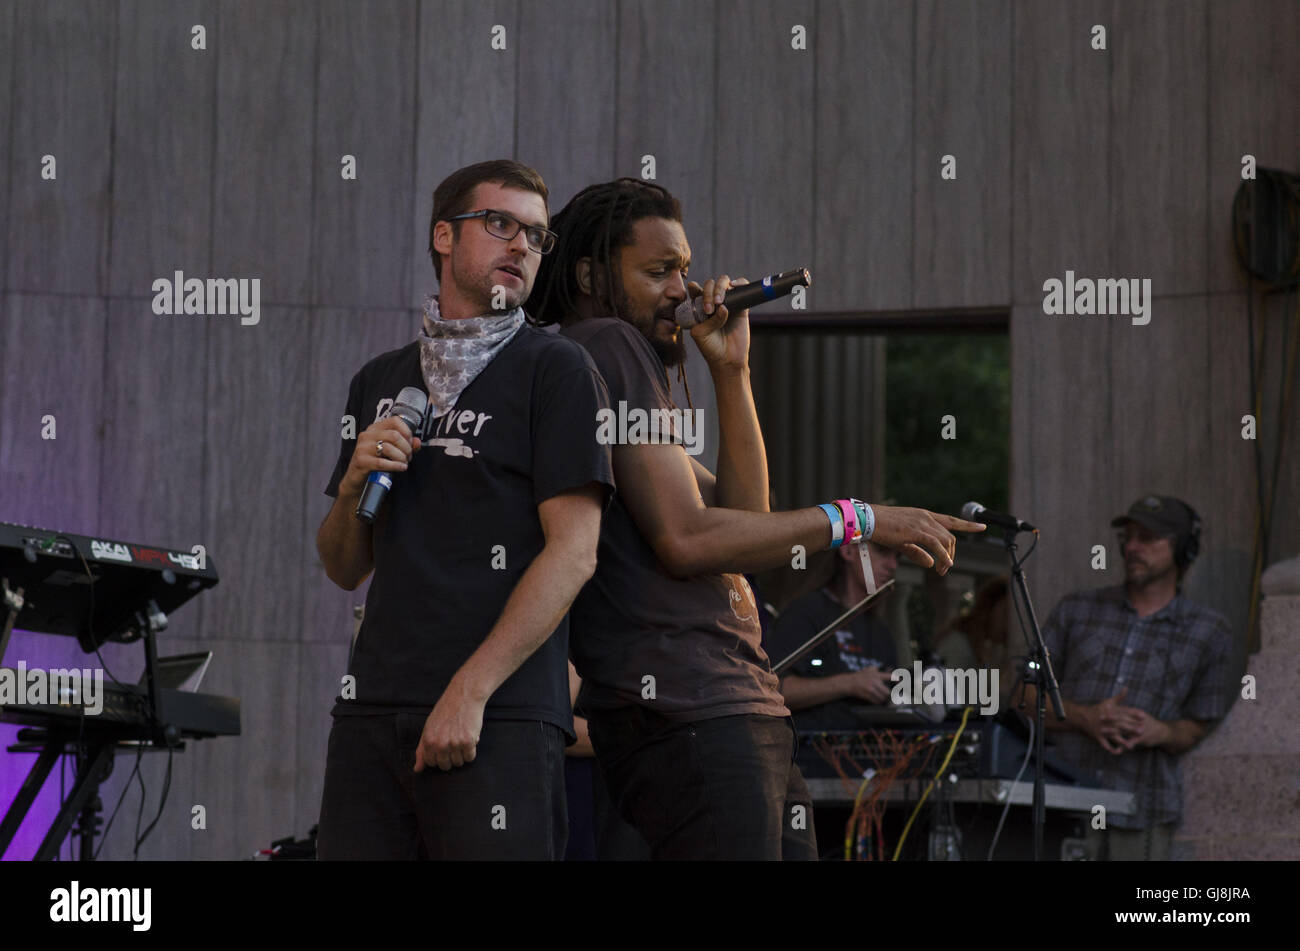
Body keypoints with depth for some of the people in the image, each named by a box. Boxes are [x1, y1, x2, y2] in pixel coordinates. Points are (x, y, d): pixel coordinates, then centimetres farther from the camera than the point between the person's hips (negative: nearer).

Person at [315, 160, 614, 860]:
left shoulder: (555, 369, 3)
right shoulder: (380, 382, 19)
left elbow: (573, 552, -7)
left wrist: (469, 692, -14)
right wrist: (353, 488, 0)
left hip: (501, 719, -4)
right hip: (373, 710, 5)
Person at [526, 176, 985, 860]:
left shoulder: (627, 353, 25)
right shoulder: (607, 344, -5)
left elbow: (743, 515, 22)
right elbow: (687, 539, -15)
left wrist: (731, 371, 14)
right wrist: (856, 520, -8)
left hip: (741, 710, 11)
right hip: (688, 713, -11)